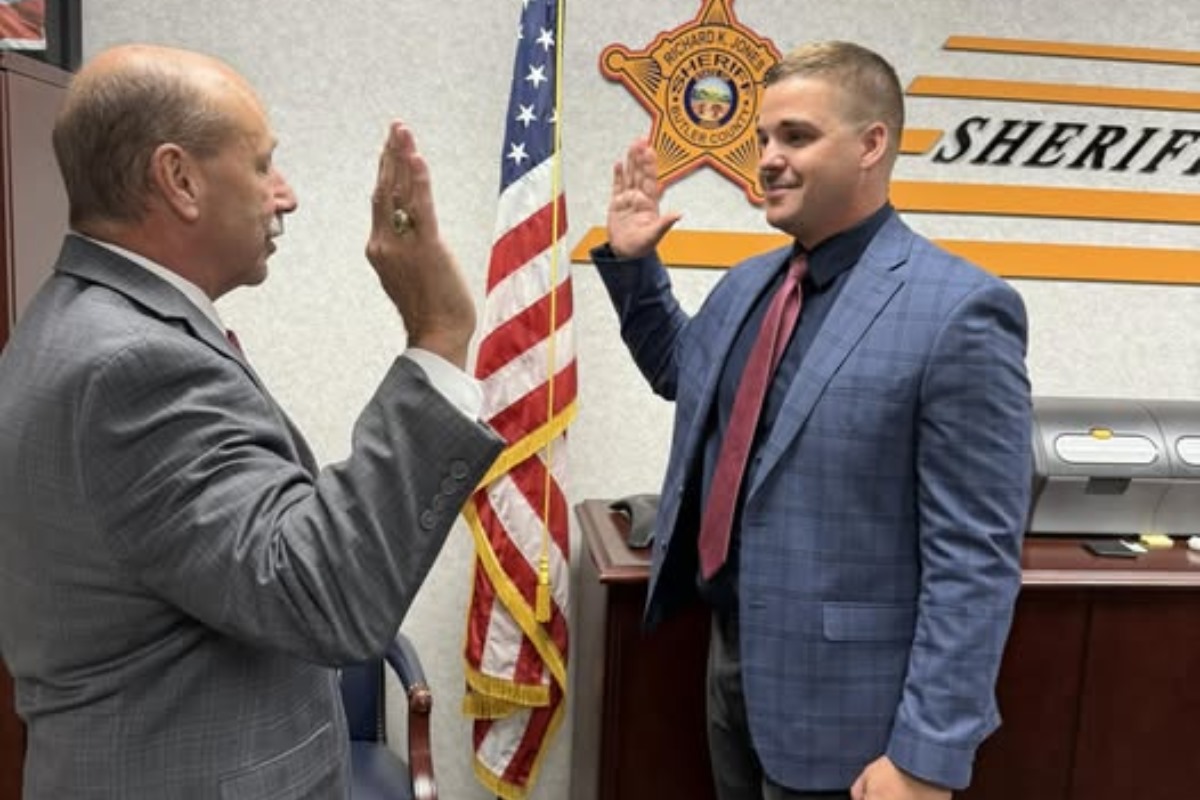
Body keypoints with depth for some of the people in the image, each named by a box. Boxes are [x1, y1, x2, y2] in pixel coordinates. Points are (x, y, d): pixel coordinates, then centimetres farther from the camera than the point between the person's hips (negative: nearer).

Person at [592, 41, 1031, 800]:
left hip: (835, 693, -7)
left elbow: (974, 559, -19)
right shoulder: (747, 284, 4)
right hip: (731, 651, 7)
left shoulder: (959, 309, -19)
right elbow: (681, 370, 24)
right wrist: (633, 262, 9)